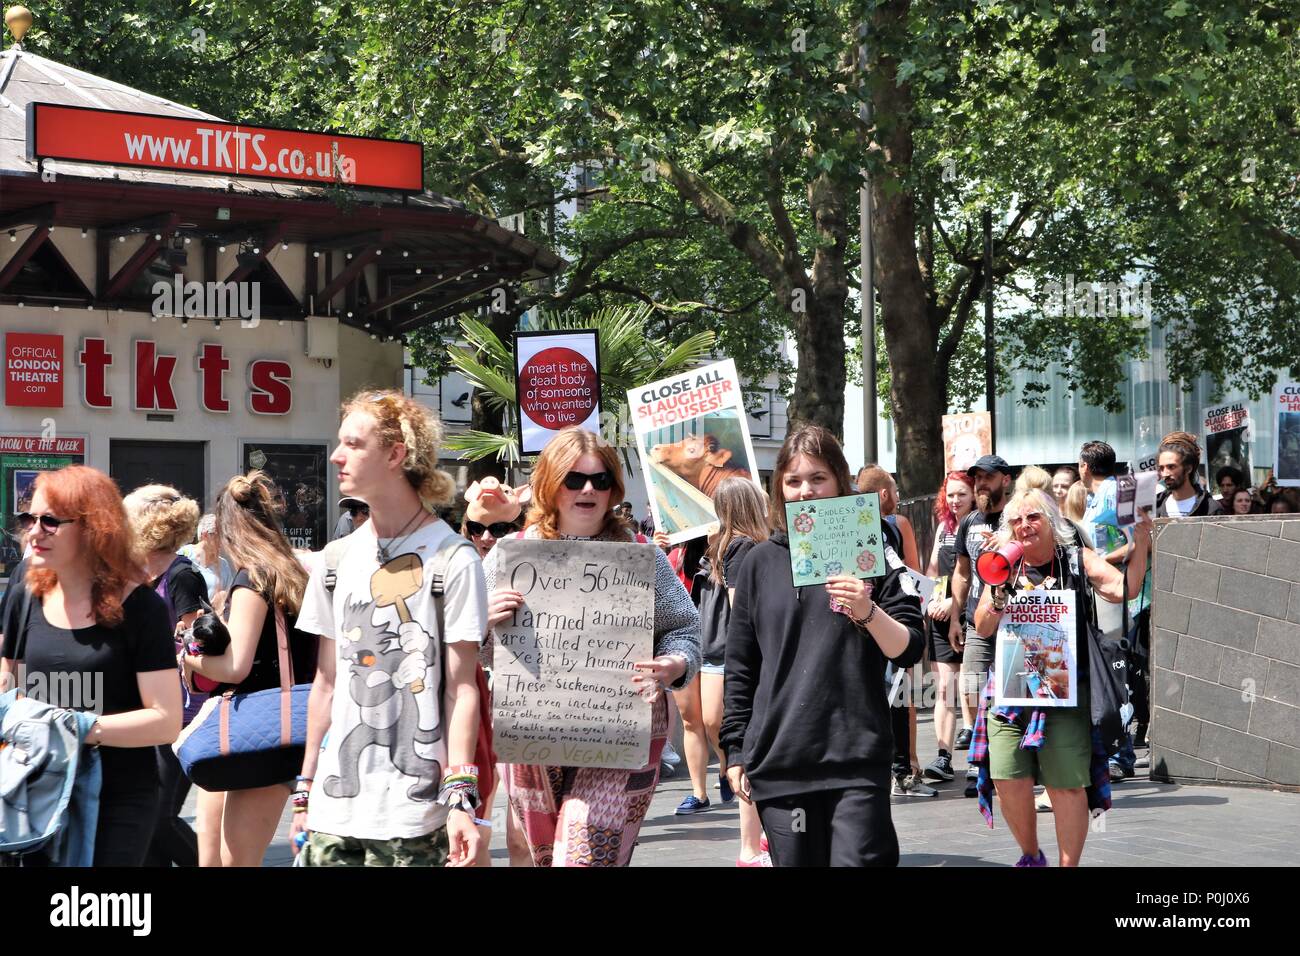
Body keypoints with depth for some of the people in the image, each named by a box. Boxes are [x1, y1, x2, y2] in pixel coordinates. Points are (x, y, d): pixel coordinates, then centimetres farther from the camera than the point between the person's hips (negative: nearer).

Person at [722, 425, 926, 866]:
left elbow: (909, 649, 0)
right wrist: (736, 751, 11)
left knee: (859, 858, -12)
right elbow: (740, 666, 14)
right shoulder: (762, 562, 10)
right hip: (778, 760, 2)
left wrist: (868, 613, -18)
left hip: (857, 760, -2)